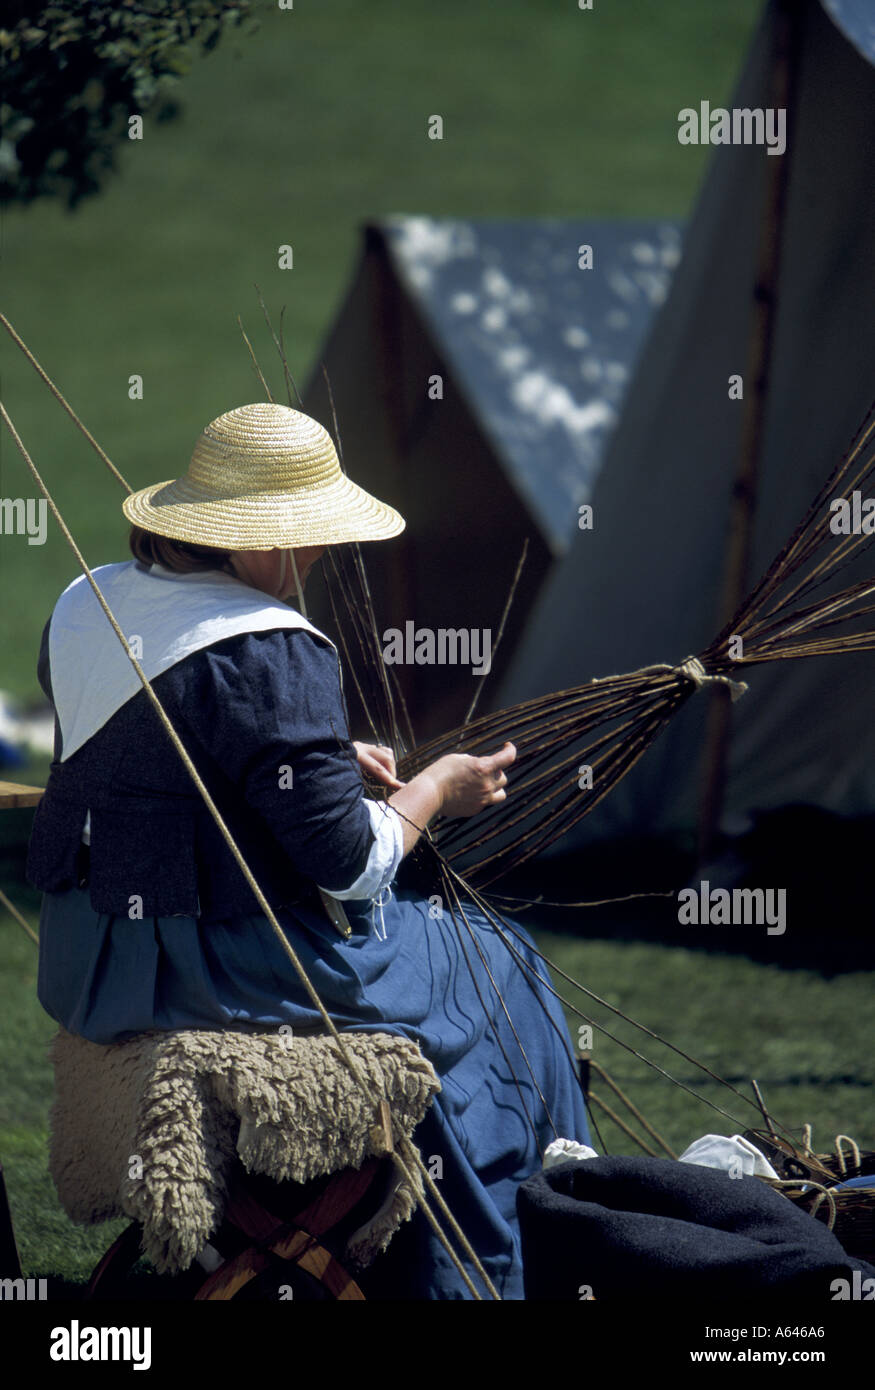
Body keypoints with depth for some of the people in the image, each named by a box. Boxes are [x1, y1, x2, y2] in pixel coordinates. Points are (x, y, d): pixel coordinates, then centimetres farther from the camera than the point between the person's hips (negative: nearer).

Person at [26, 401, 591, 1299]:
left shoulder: (83, 608, 3)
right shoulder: (272, 654, -23)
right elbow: (347, 858, -21)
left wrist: (328, 760, 18)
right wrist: (433, 791, -1)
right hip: (228, 975, -9)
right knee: (489, 981, 15)